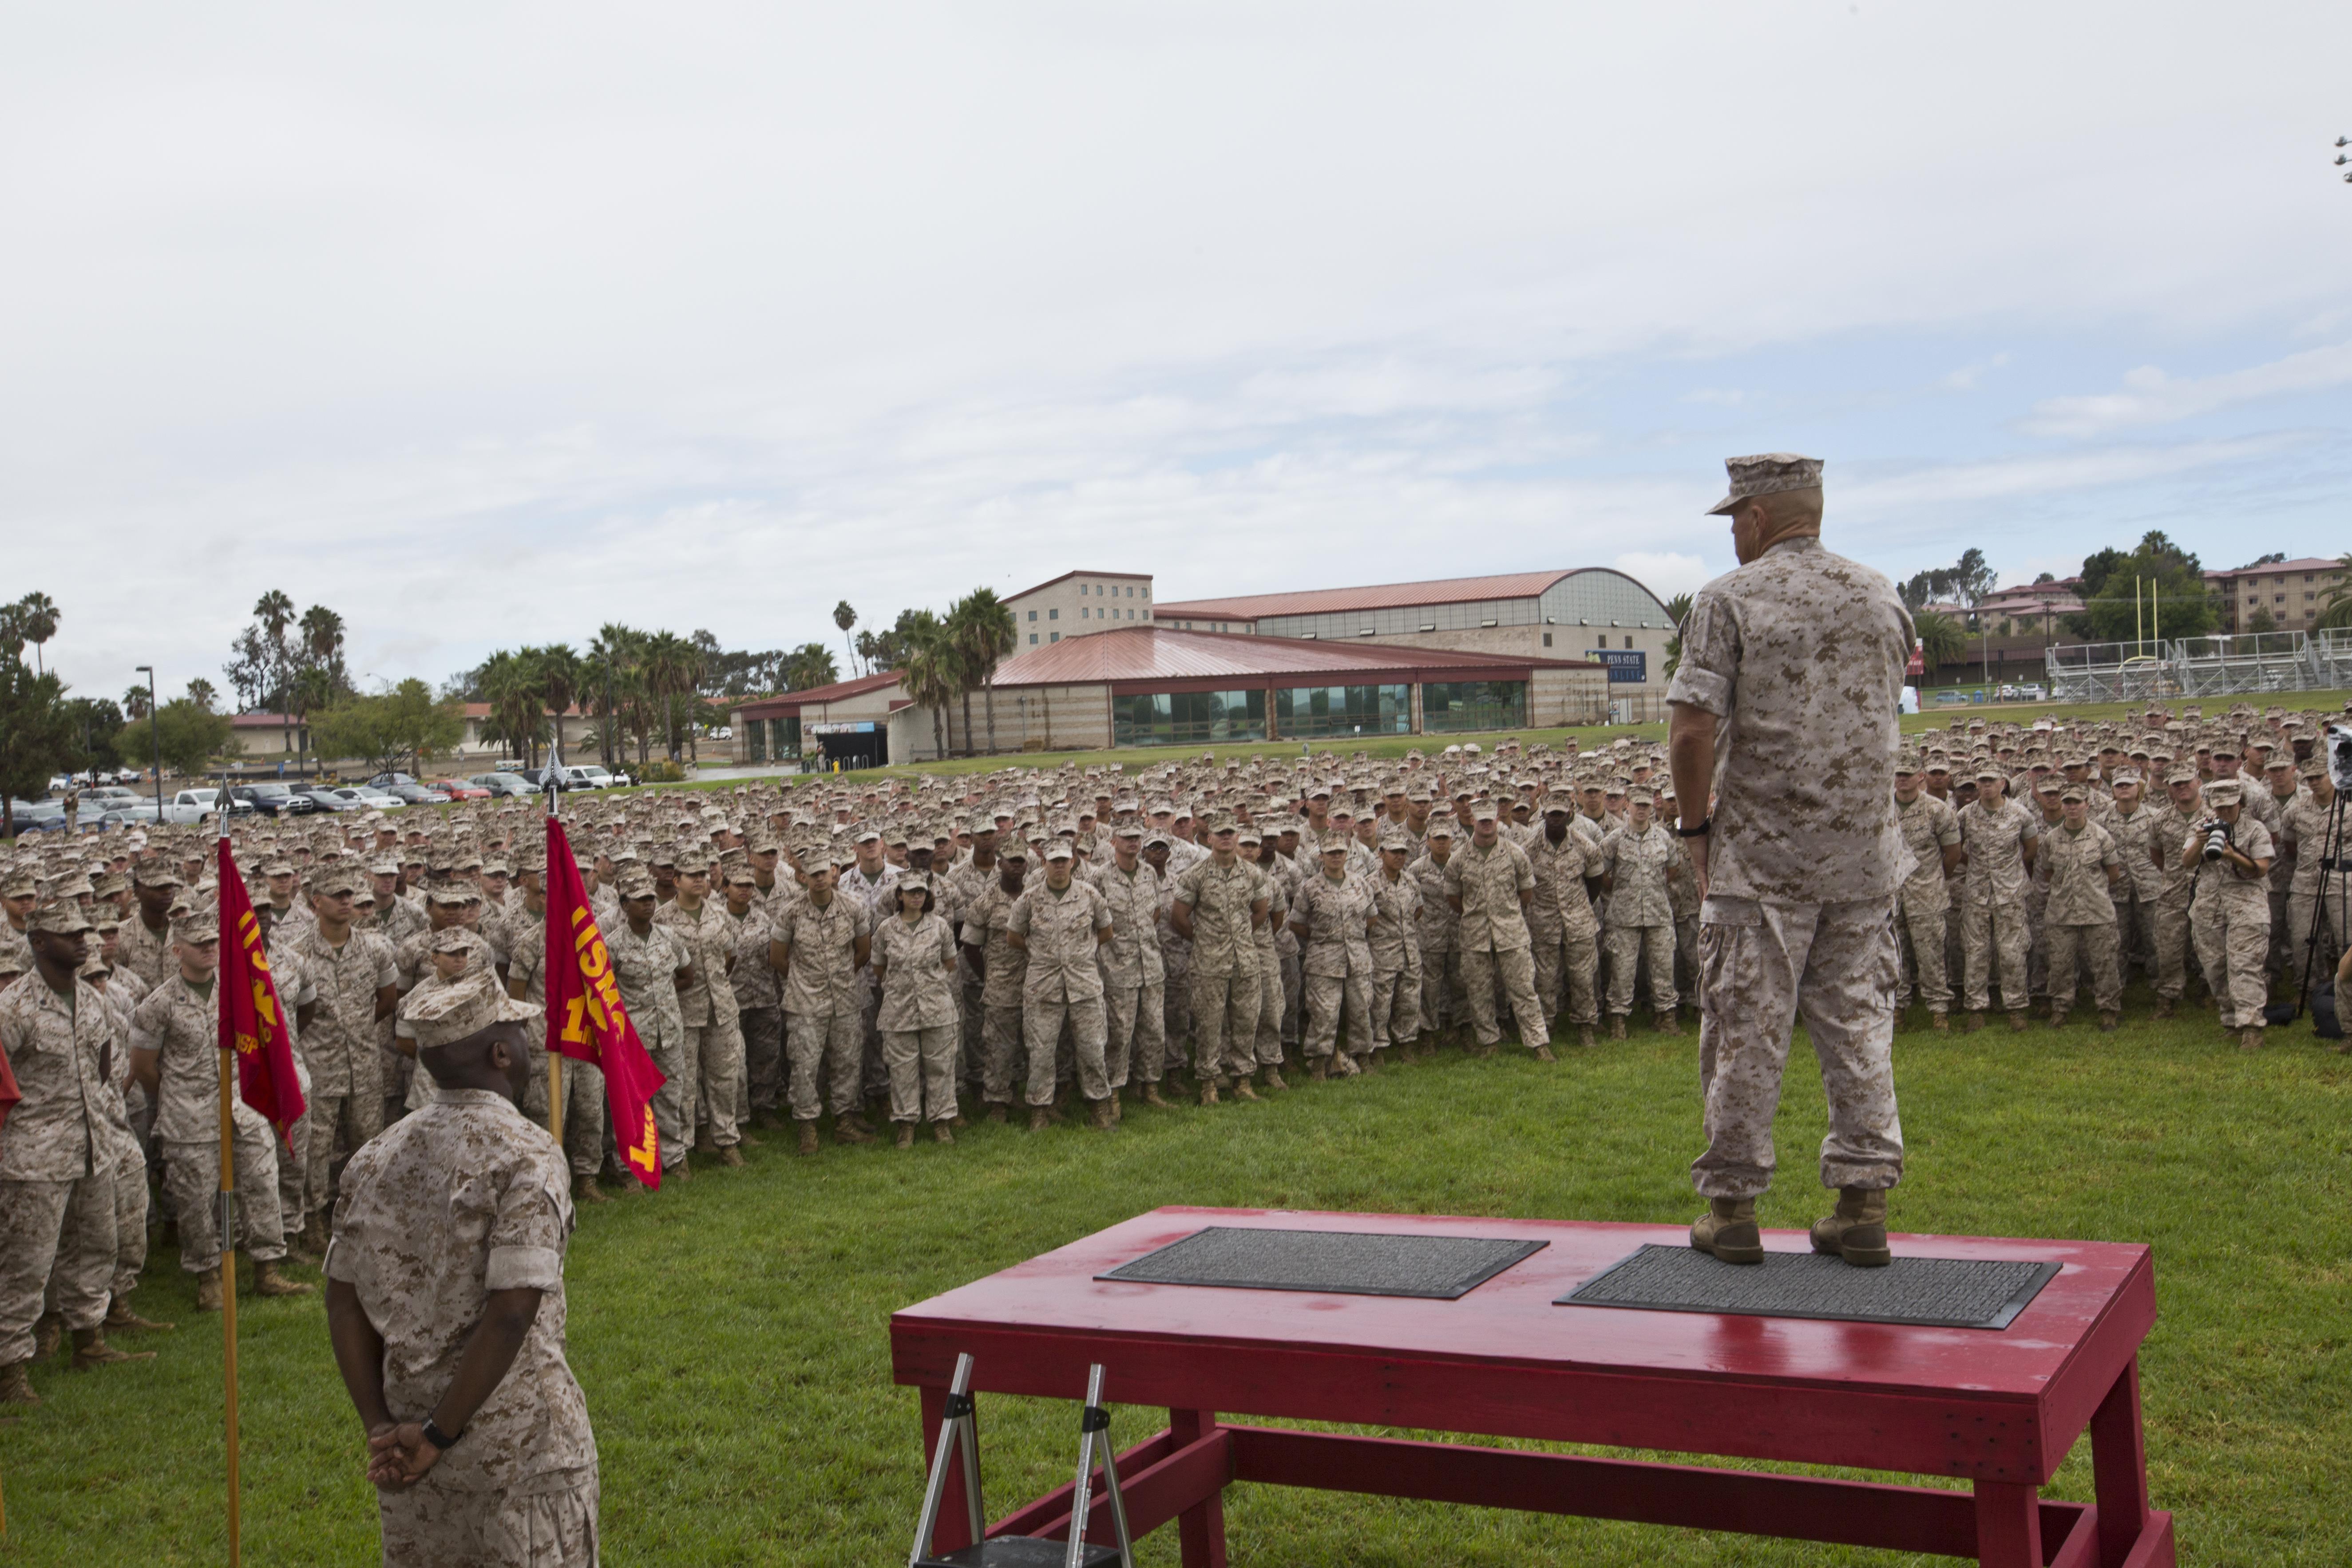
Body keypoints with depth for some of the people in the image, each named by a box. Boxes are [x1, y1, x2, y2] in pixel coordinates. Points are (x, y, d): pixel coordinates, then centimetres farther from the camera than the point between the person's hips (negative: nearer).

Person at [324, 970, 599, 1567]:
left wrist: (380, 1425, 1)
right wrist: (440, 1435, -15)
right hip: (519, 1433, -6)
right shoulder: (527, 1155, -15)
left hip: (408, 1415, 6)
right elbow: (511, 1311, -22)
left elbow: (344, 1300, 4)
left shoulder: (379, 1157, 5)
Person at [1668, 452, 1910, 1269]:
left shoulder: (1730, 599, -8)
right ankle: (1863, 1206, 10)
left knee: (1746, 1030, 2)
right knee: (1859, 1025, 8)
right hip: (1865, 852, 5)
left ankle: (1733, 1206, 9)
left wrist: (1697, 825, -2)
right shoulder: (1882, 597, 9)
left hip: (1761, 856, -4)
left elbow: (1692, 731, -14)